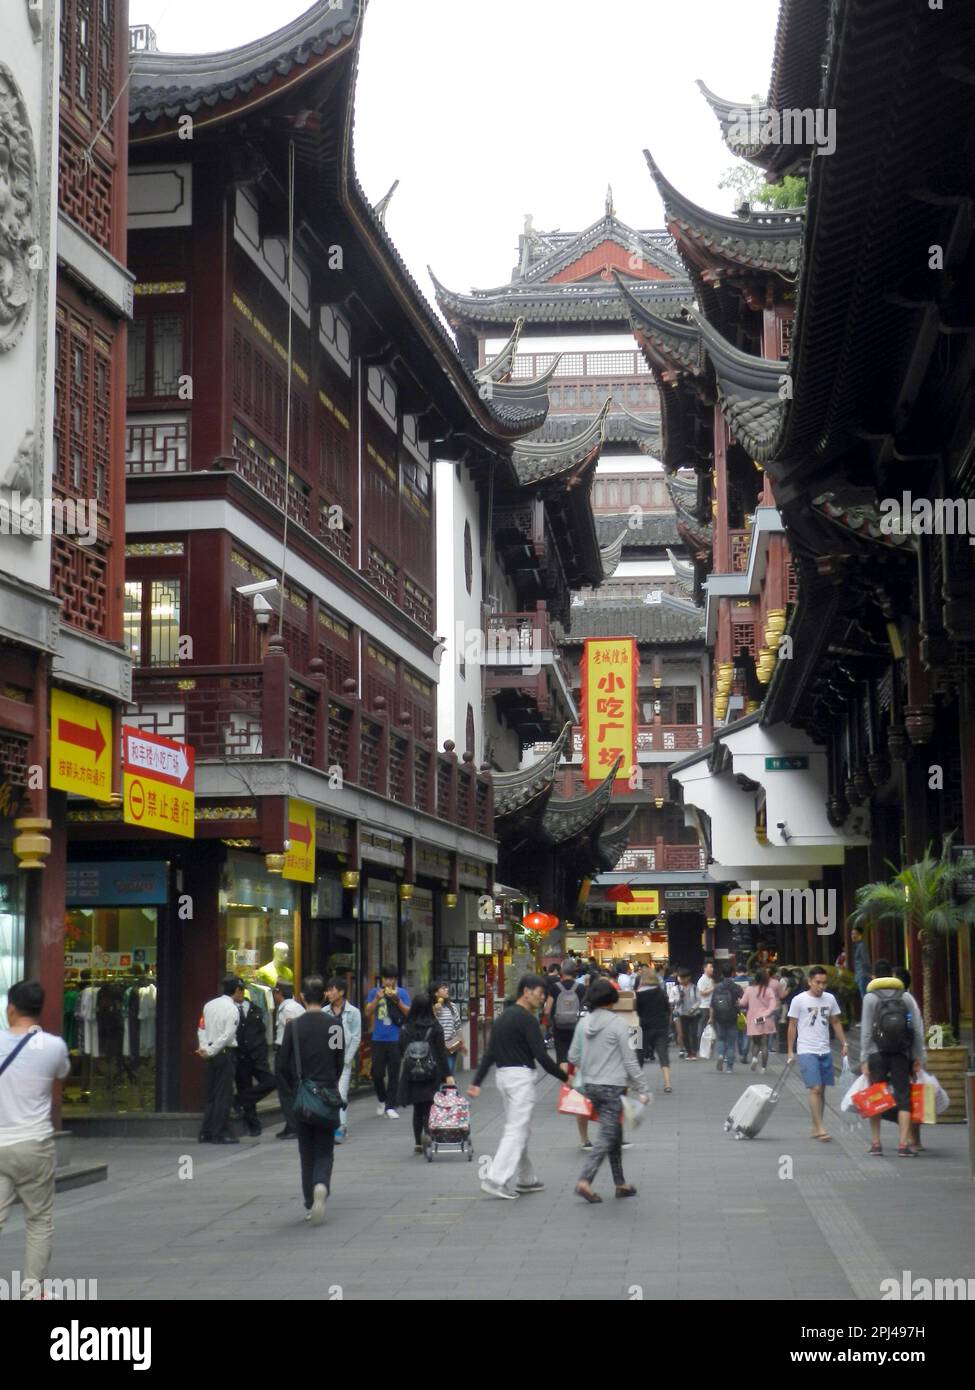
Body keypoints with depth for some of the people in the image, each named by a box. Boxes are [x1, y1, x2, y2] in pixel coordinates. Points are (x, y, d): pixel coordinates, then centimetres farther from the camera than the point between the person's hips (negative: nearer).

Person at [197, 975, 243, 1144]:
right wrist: (209, 1051, -12)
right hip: (226, 1053, -7)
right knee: (224, 1094, -3)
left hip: (213, 1054, 7)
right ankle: (220, 1133, -3)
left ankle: (206, 1133, 13)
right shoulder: (232, 1009, -11)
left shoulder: (209, 1005, 13)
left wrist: (204, 1048, -1)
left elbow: (202, 1028, 9)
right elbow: (227, 1035, -17)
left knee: (212, 1093, 12)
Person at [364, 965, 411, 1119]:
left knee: (393, 1074, 0)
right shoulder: (374, 992, 5)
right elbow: (368, 1013, 0)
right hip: (378, 1039, 1)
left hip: (395, 1039, -1)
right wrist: (377, 999, -12)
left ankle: (390, 1106, 5)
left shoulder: (401, 993, 2)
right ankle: (381, 1099, 28)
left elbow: (409, 1013, -1)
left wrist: (397, 1000, -14)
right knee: (377, 1072, 3)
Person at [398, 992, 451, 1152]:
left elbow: (401, 1053, 4)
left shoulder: (405, 1029, -1)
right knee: (429, 1109, 1)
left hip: (411, 1075, 2)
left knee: (417, 1109, 12)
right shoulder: (435, 1028, -6)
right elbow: (442, 1053, -7)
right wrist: (447, 1074, -5)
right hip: (431, 1075, -2)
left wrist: (402, 1073, 16)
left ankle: (418, 1143, 12)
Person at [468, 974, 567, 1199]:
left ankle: (525, 1179, 23)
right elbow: (540, 1055, -18)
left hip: (503, 1075, 9)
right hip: (521, 1076, -9)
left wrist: (477, 1082, 13)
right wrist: (563, 1075, -11)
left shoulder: (504, 1017, 15)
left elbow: (490, 1053, 14)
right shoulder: (526, 1019, -13)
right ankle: (495, 1180, -15)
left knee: (521, 1130, 17)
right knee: (516, 1131, -8)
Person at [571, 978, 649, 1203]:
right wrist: (642, 1089, -4)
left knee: (614, 1134, 17)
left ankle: (620, 1183, 22)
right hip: (612, 1086, -6)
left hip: (591, 1085, 6)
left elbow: (573, 1056, 7)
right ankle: (584, 1181, -16)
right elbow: (629, 1061, -11)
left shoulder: (584, 1023, 2)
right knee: (607, 1136, -4)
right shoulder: (617, 1024, -13)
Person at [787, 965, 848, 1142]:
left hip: (825, 1051, 5)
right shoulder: (799, 1000, -5)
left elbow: (836, 1022, 16)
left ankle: (815, 1128, 18)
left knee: (821, 1090, 9)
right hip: (807, 1052, -5)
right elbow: (792, 1026, 0)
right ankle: (820, 1129, -13)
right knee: (815, 1089, -13)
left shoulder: (830, 999, 7)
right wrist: (790, 1051, -1)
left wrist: (844, 1044, 9)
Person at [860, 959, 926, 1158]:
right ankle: (904, 1143, -6)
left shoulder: (870, 998, 1)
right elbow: (918, 1029, 2)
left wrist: (864, 1059, -2)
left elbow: (866, 1031, -4)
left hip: (877, 1054, -1)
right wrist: (918, 1058, 6)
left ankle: (875, 1143, 11)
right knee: (903, 1097, 3)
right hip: (902, 1055, 1)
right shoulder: (906, 996, 7)